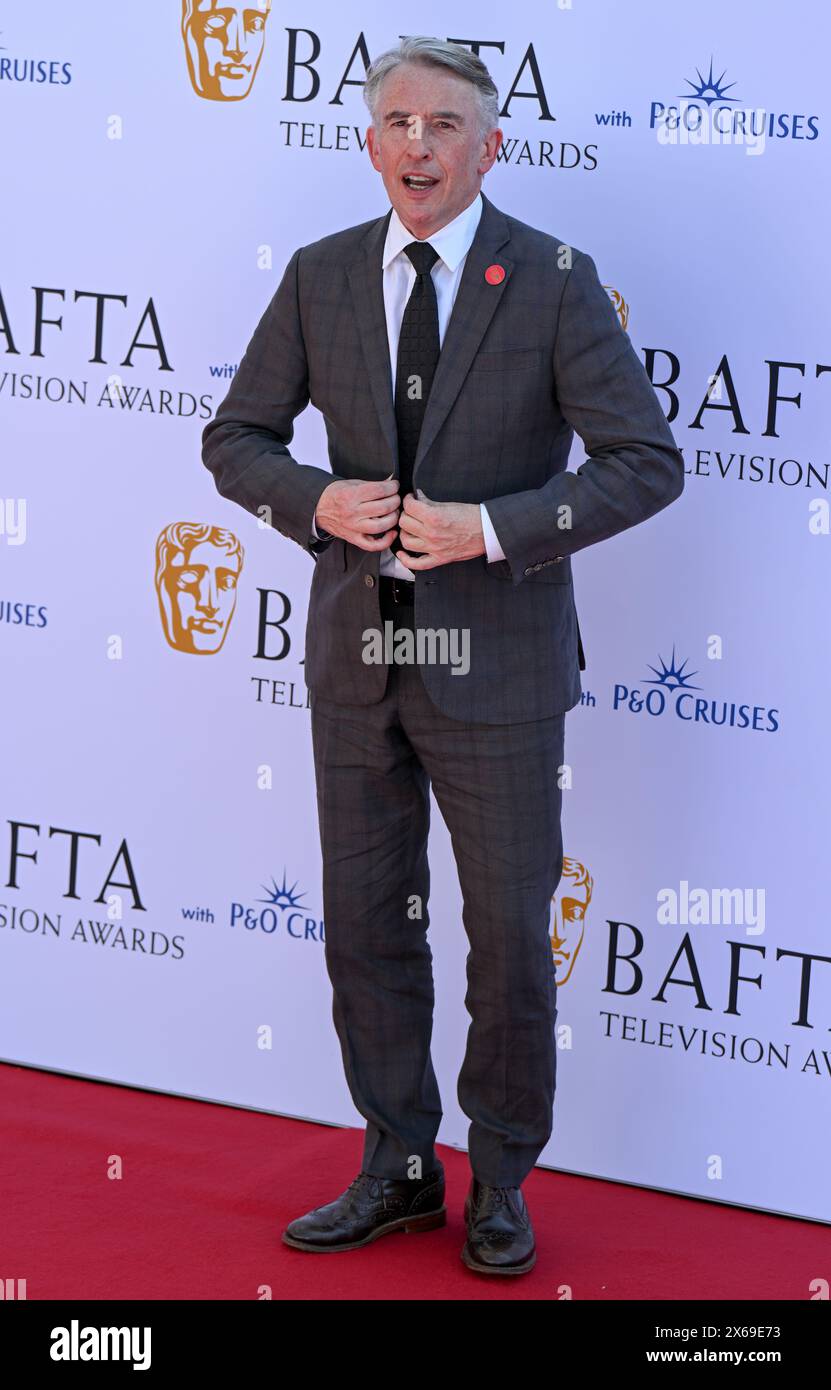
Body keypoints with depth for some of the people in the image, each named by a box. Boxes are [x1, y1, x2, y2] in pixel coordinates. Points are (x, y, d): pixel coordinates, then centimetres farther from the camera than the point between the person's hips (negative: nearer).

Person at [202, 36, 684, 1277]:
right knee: (368, 926, 12)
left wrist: (493, 526, -22)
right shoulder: (322, 277, 2)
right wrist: (315, 502, -12)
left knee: (510, 936, 6)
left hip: (495, 661, -3)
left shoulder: (555, 282, -9)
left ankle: (500, 1181, 23)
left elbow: (648, 463, -11)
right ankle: (399, 1169, 27)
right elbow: (235, 439, 9)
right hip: (356, 653, 4)